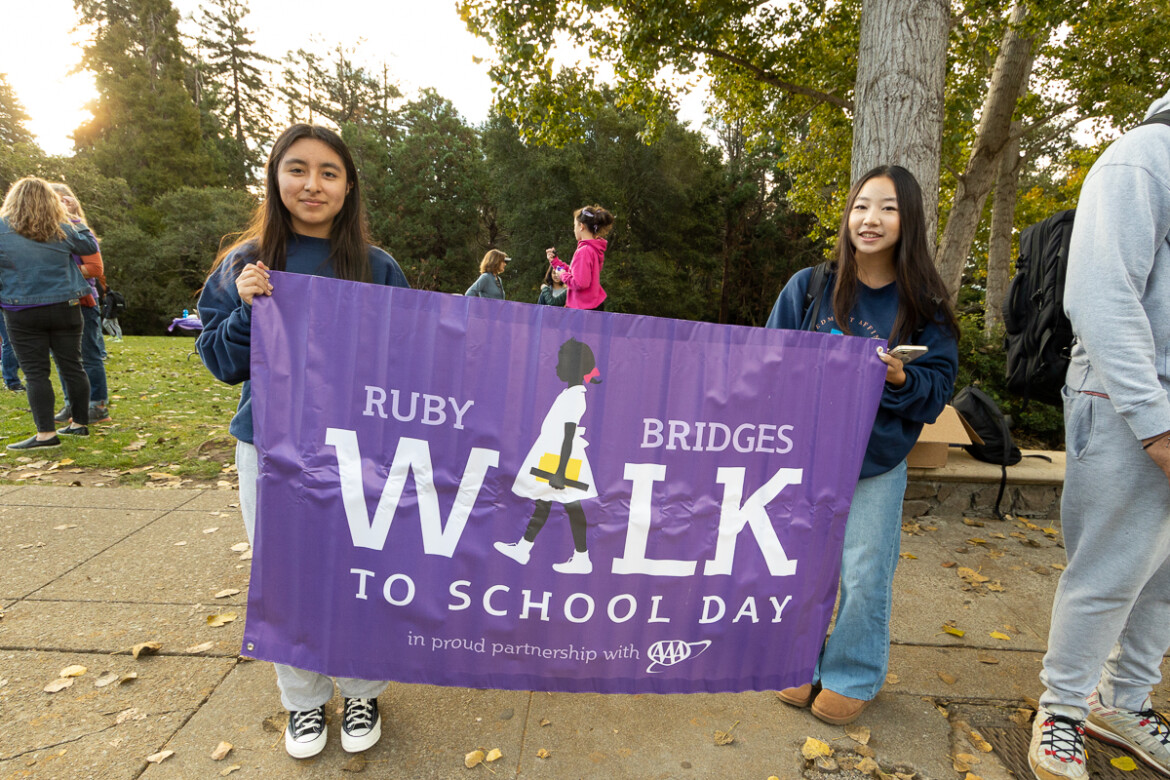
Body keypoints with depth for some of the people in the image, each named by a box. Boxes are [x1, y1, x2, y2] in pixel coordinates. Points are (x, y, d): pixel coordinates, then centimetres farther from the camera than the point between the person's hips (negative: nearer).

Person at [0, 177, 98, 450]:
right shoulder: (63, 229, -1)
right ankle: (80, 424, 18)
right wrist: (77, 223, 26)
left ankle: (46, 433, -2)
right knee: (72, 366, 10)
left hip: (23, 314, -2)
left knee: (35, 373, 1)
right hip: (65, 308, 2)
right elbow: (91, 247, 15)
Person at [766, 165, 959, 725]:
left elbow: (938, 388, -2)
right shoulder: (808, 286, -3)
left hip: (879, 462, 0)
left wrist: (900, 379, -24)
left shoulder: (924, 305, -4)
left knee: (866, 574, 7)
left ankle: (853, 675, 32)